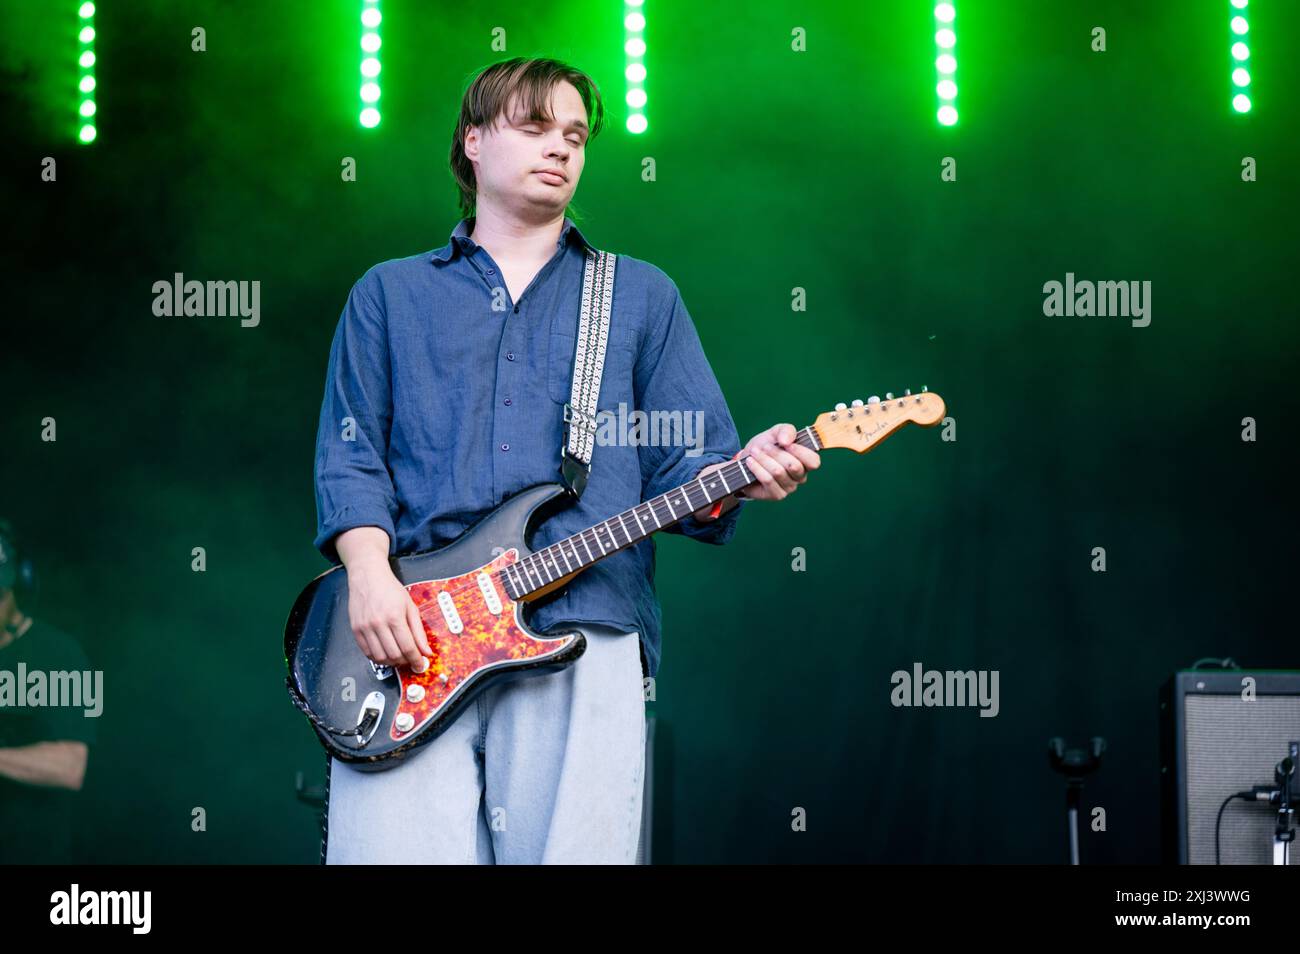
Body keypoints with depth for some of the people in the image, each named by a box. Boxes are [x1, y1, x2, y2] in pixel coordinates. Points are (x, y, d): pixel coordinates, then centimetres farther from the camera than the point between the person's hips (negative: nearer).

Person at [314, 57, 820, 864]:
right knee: (392, 852, -15)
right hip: (407, 642, 0)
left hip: (585, 636, 0)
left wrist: (741, 476, -10)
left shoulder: (642, 296, 21)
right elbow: (350, 457, 11)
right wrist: (369, 576, -8)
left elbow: (684, 463, 14)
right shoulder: (389, 294, 20)